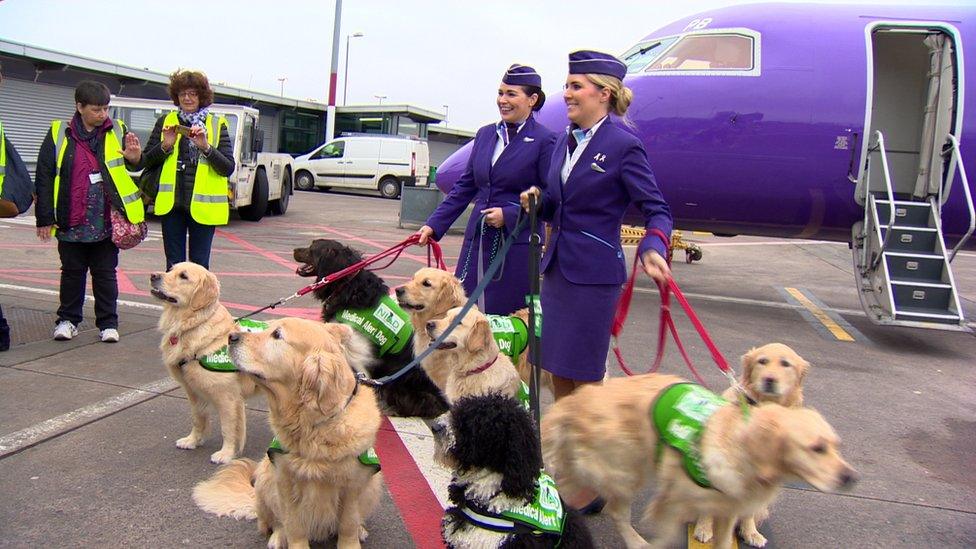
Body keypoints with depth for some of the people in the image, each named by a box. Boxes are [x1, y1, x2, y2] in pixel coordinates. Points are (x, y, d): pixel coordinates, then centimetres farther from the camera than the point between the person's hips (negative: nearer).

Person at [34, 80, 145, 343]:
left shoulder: (117, 131, 3)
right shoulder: (59, 134, 0)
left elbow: (134, 165, 9)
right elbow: (44, 177, 2)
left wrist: (135, 158, -17)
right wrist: (45, 218, -1)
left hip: (106, 221, 0)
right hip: (71, 222, 0)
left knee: (105, 273, 8)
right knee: (72, 272, 13)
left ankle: (108, 323, 17)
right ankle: (68, 320, 26)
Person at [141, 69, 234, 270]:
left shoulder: (217, 124, 5)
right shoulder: (166, 121, 10)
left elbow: (228, 168, -3)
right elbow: (147, 161, 10)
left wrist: (206, 147, -18)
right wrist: (165, 146, -8)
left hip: (202, 205, -2)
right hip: (171, 203, 2)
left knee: (200, 266, 3)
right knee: (174, 265, 7)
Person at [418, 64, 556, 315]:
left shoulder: (545, 141, -7)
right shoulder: (485, 134, 12)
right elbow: (465, 185, 15)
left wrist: (509, 215, -16)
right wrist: (434, 224, 9)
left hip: (517, 242, -6)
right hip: (477, 239, 6)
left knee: (503, 315, -1)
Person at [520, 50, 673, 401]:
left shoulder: (624, 145, -11)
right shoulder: (566, 141, 11)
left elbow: (657, 210, -11)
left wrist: (652, 249, -30)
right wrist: (537, 200, -3)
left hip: (593, 273, -7)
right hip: (557, 267, 7)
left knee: (584, 377, 3)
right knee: (558, 372, 15)